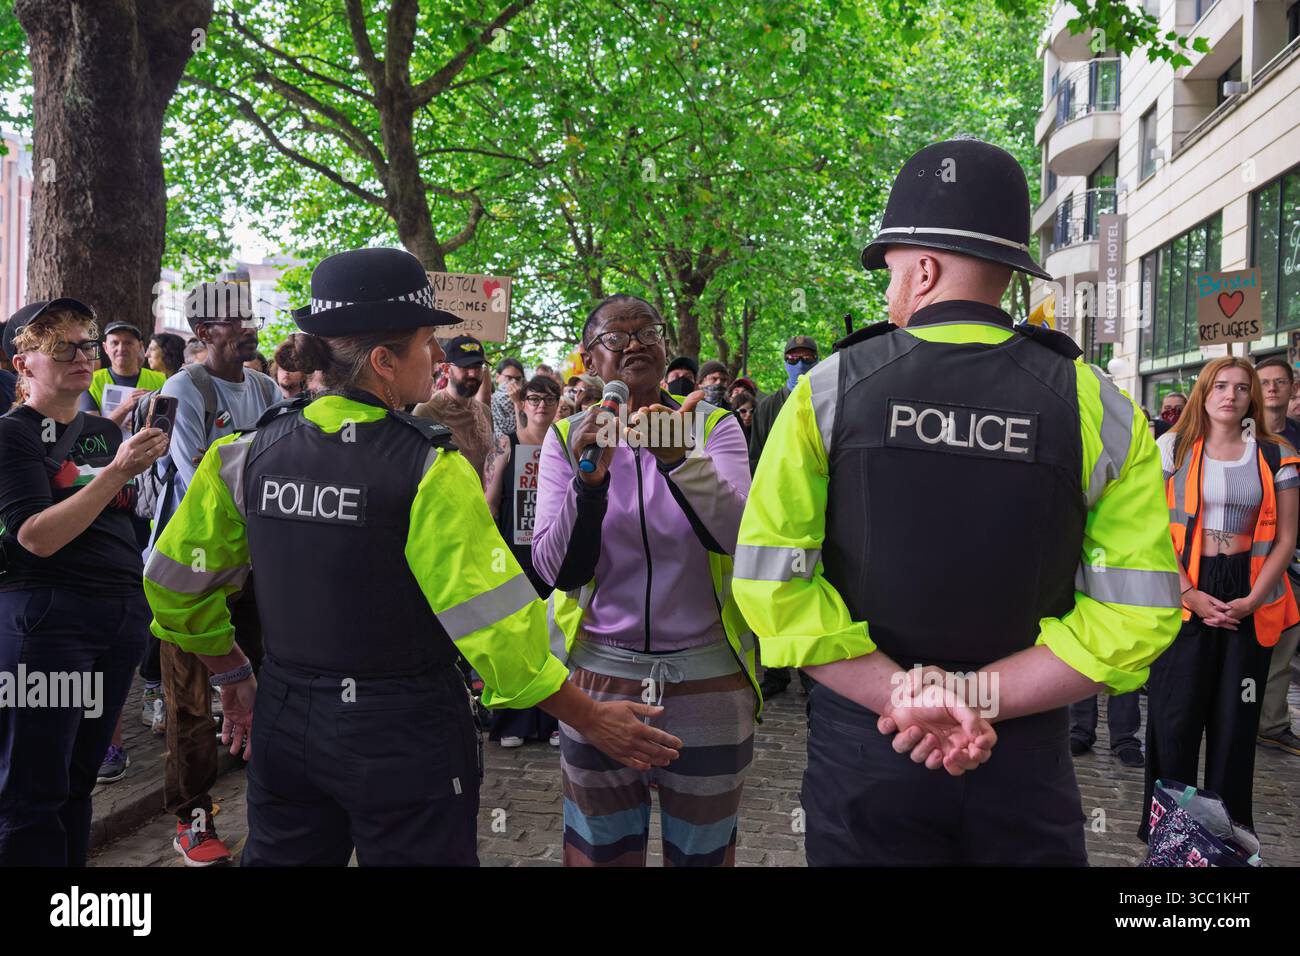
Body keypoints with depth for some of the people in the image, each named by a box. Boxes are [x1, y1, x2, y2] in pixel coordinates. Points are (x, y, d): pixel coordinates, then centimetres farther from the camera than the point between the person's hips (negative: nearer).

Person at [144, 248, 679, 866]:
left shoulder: (248, 452, -3)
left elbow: (174, 587, 6)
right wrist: (591, 720, -9)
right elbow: (495, 623, -20)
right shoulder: (431, 471, -19)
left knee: (285, 853, 22)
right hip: (405, 737, -5)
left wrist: (233, 676, 20)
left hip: (284, 723, 5)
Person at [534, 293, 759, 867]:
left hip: (707, 672, 0)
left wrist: (681, 460, -34)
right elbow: (558, 571, -11)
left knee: (703, 852, 16)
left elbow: (738, 537, -19)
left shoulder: (714, 427, -3)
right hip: (599, 669, 0)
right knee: (601, 851, 16)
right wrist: (589, 479, -25)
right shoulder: (568, 437, -2)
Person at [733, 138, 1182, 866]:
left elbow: (770, 580, -13)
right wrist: (981, 695, -9)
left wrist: (899, 694, -11)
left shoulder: (827, 390, -7)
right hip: (1027, 757, 1)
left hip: (863, 744, 0)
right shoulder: (1101, 407, -4)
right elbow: (1138, 610, -8)